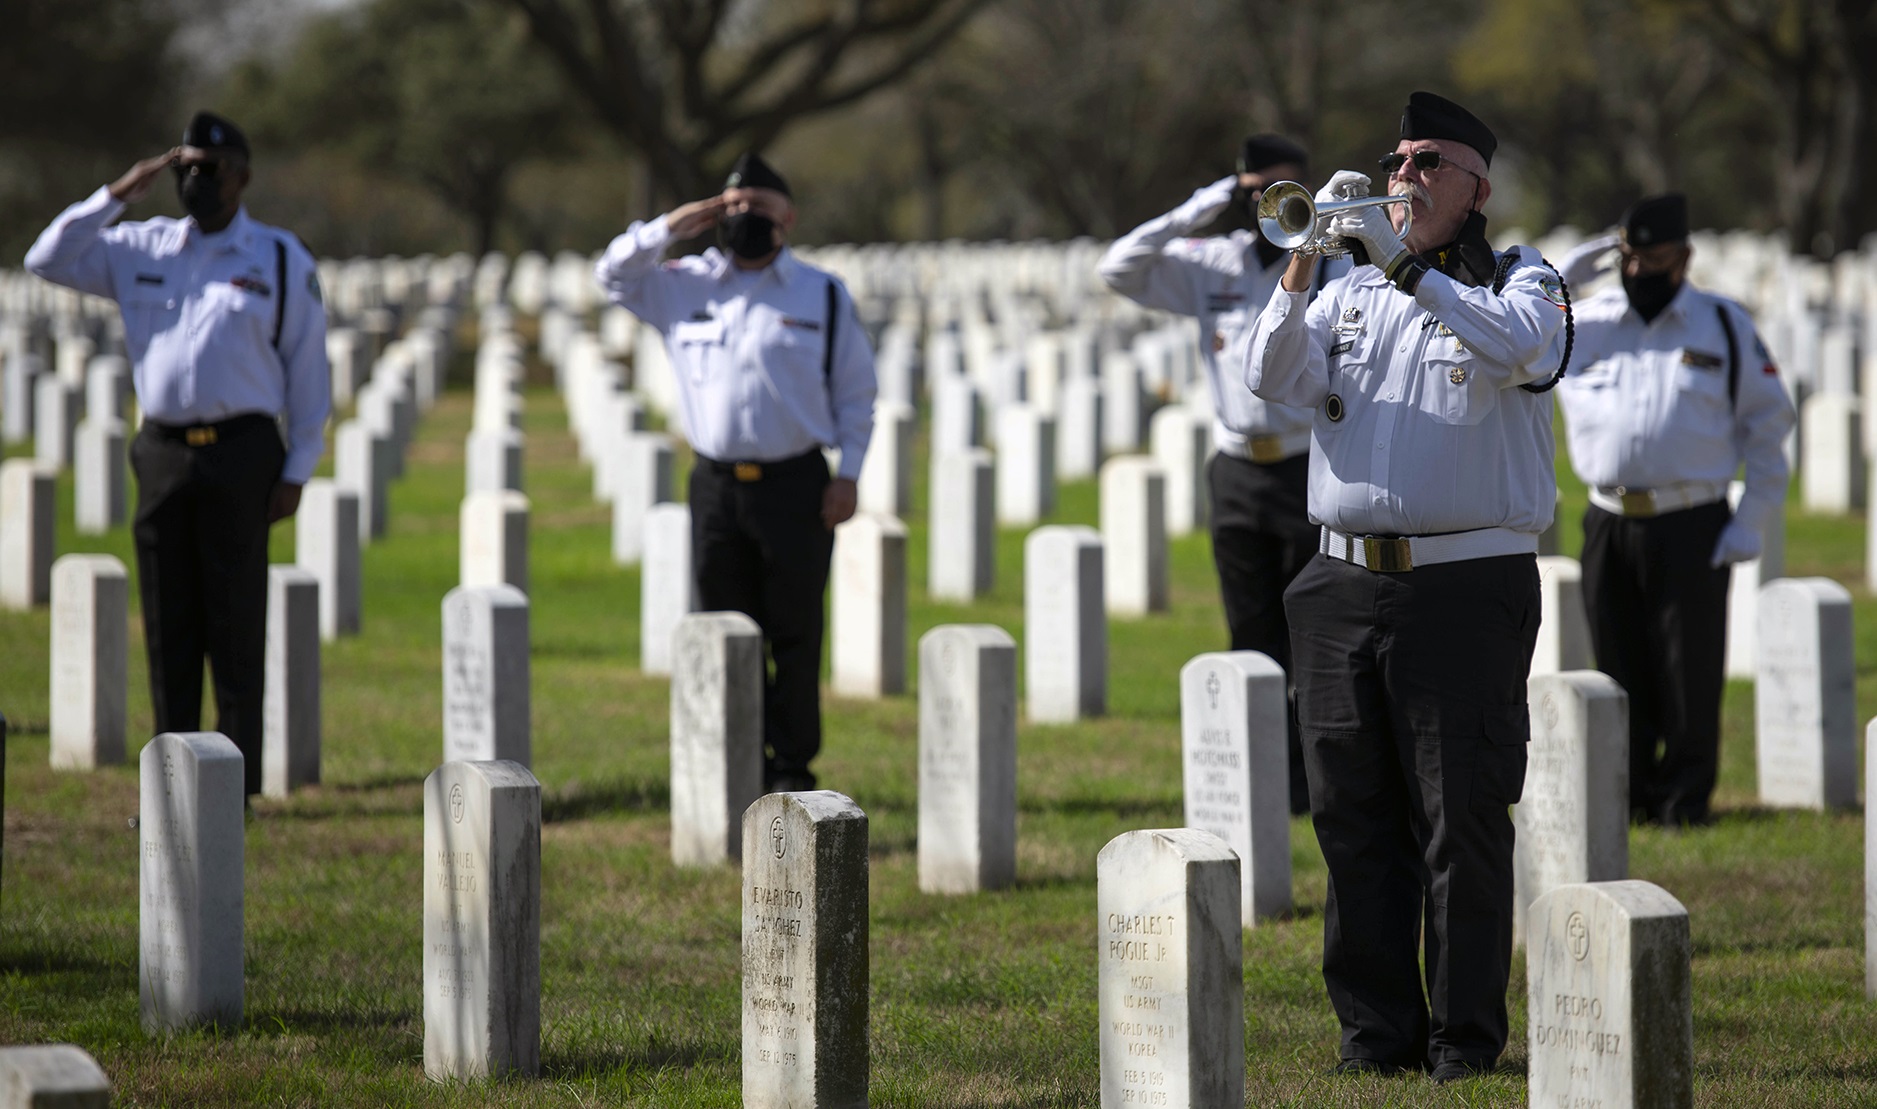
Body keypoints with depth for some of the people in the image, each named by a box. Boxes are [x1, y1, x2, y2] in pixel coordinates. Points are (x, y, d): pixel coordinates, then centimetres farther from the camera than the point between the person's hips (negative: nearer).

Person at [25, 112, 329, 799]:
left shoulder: (281, 261, 5)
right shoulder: (141, 251, 13)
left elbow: (308, 371, 4)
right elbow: (49, 260, 8)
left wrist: (296, 471, -3)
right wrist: (117, 196, 0)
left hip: (241, 454, -3)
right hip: (162, 453, 3)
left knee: (236, 628, -4)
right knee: (169, 631, 4)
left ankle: (237, 786, -1)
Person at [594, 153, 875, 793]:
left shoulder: (823, 295, 5)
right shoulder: (686, 286, 10)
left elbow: (856, 392, 8)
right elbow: (613, 275, 15)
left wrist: (848, 476, -1)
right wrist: (671, 228, 3)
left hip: (796, 487, -2)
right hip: (716, 485, 2)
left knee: (795, 637, -1)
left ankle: (792, 767, 6)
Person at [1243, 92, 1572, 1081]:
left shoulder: (1519, 281, 5)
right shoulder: (1349, 292, 18)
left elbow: (1517, 347, -18)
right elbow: (1274, 378, 3)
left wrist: (1403, 262, -21)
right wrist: (1302, 264, -10)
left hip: (1467, 583, -4)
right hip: (1346, 582, 4)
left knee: (1461, 817, -6)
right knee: (1354, 816, 4)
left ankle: (1466, 1030, 0)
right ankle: (1376, 1026, 10)